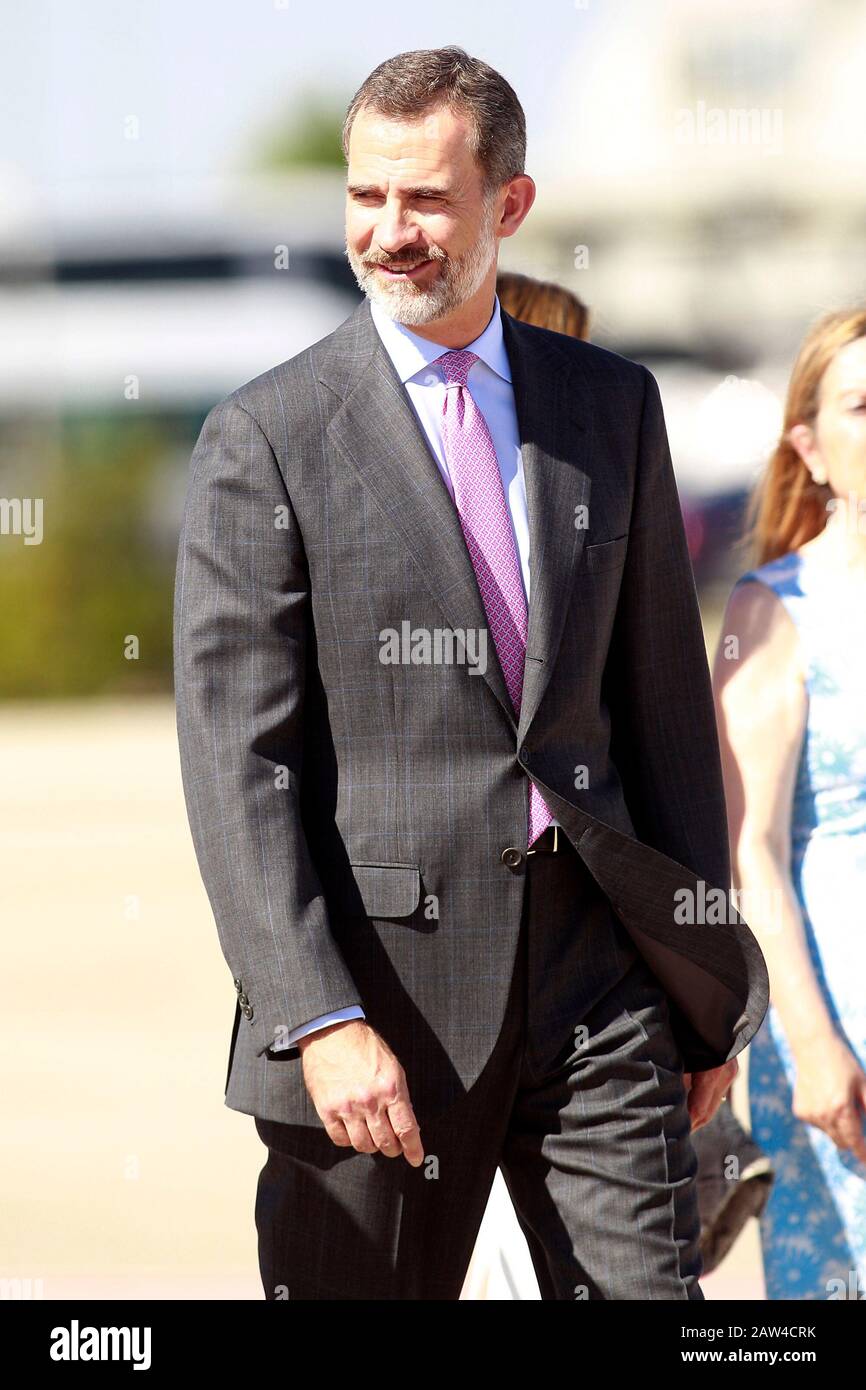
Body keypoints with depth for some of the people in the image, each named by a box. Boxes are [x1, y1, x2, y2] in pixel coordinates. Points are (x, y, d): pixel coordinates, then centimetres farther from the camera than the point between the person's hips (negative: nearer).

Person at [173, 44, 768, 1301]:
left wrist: (704, 979, 14)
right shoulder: (265, 440, -3)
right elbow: (238, 762, -7)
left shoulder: (614, 408, 10)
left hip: (595, 962, 3)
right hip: (382, 979, -3)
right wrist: (321, 1020, -16)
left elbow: (665, 693, 15)